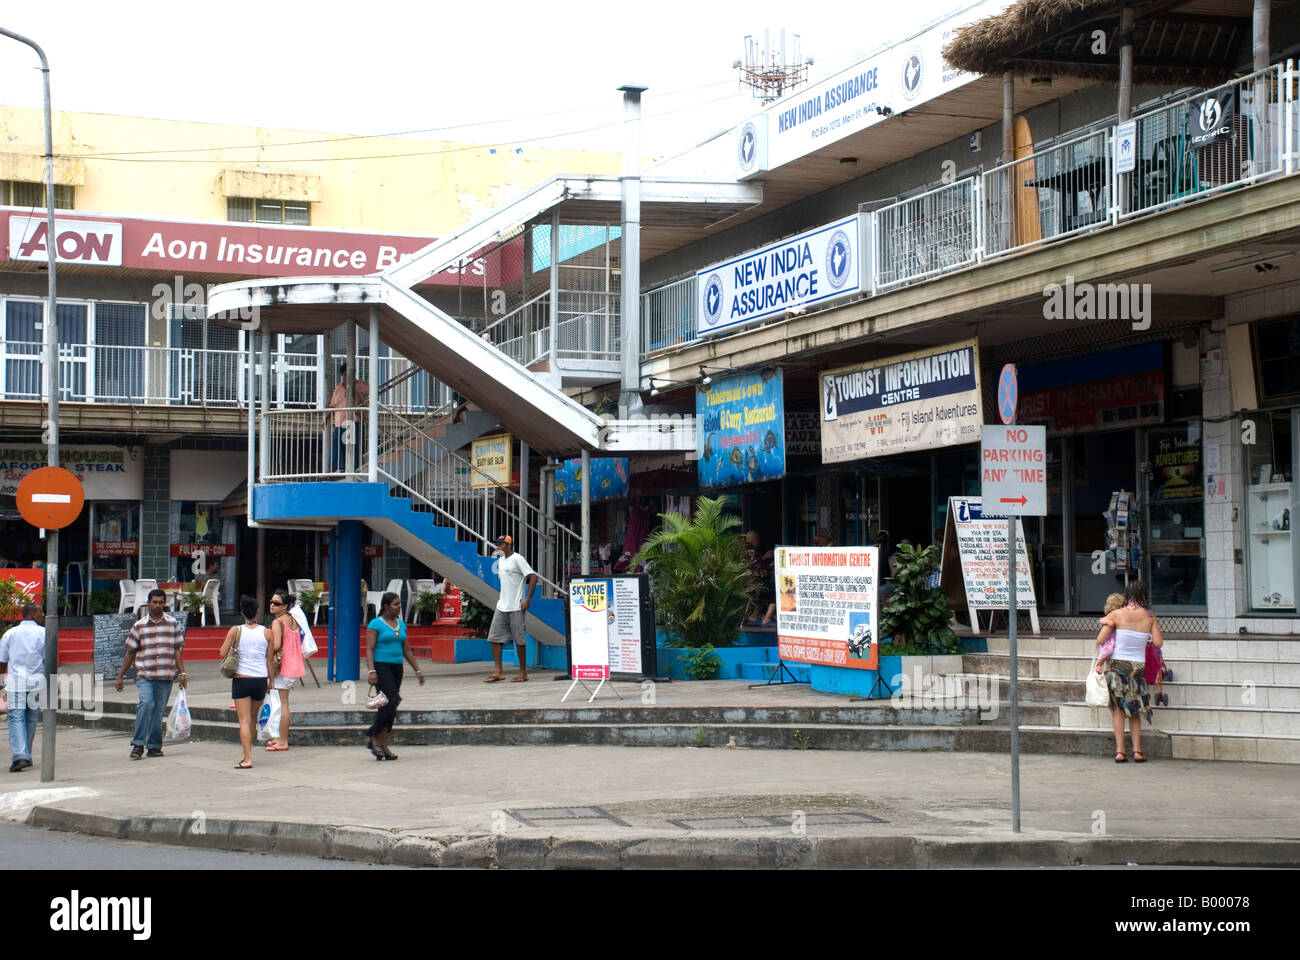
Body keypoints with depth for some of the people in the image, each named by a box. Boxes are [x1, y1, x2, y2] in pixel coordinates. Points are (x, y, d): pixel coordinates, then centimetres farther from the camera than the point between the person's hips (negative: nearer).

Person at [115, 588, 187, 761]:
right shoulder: (139, 625, 7)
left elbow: (178, 650, 10)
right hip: (144, 675, -1)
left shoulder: (172, 623, 9)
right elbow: (130, 652, 10)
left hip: (166, 676, 1)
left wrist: (182, 672, 2)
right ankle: (138, 744, -16)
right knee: (146, 703, -21)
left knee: (159, 710, 4)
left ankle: (154, 746, 14)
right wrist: (120, 677, 10)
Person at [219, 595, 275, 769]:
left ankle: (247, 758, -12)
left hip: (241, 679, -2)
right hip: (261, 680, 2)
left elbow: (223, 653, -7)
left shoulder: (235, 631, -6)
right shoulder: (266, 633, 0)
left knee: (244, 720, -3)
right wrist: (272, 680, 11)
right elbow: (270, 659, 2)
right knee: (253, 718, 19)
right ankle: (246, 753, 29)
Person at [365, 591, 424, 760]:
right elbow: (370, 649, -10)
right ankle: (373, 737, -8)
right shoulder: (375, 624, -4)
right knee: (391, 701, -19)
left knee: (388, 707, 5)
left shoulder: (401, 624, 15)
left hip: (397, 668, 7)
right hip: (381, 666, -7)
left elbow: (406, 650, 19)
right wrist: (371, 671, -21)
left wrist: (417, 670, 16)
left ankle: (382, 745, 7)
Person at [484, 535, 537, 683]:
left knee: (519, 639, -1)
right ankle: (498, 672, 3)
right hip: (501, 607, 8)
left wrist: (527, 600, -19)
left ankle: (523, 673, 6)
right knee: (494, 637, 1)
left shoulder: (517, 559, -10)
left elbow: (533, 577, -16)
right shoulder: (501, 561, 15)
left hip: (515, 608, -8)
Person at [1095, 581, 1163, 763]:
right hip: (1138, 666, 1)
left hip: (1116, 664, -1)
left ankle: (1120, 750, -3)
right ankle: (1137, 750, 6)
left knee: (1118, 707, 5)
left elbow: (1100, 640, -8)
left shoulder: (1116, 615, -7)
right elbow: (1158, 643, -2)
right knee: (1135, 709, 13)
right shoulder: (1150, 617, -2)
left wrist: (1106, 624, 12)